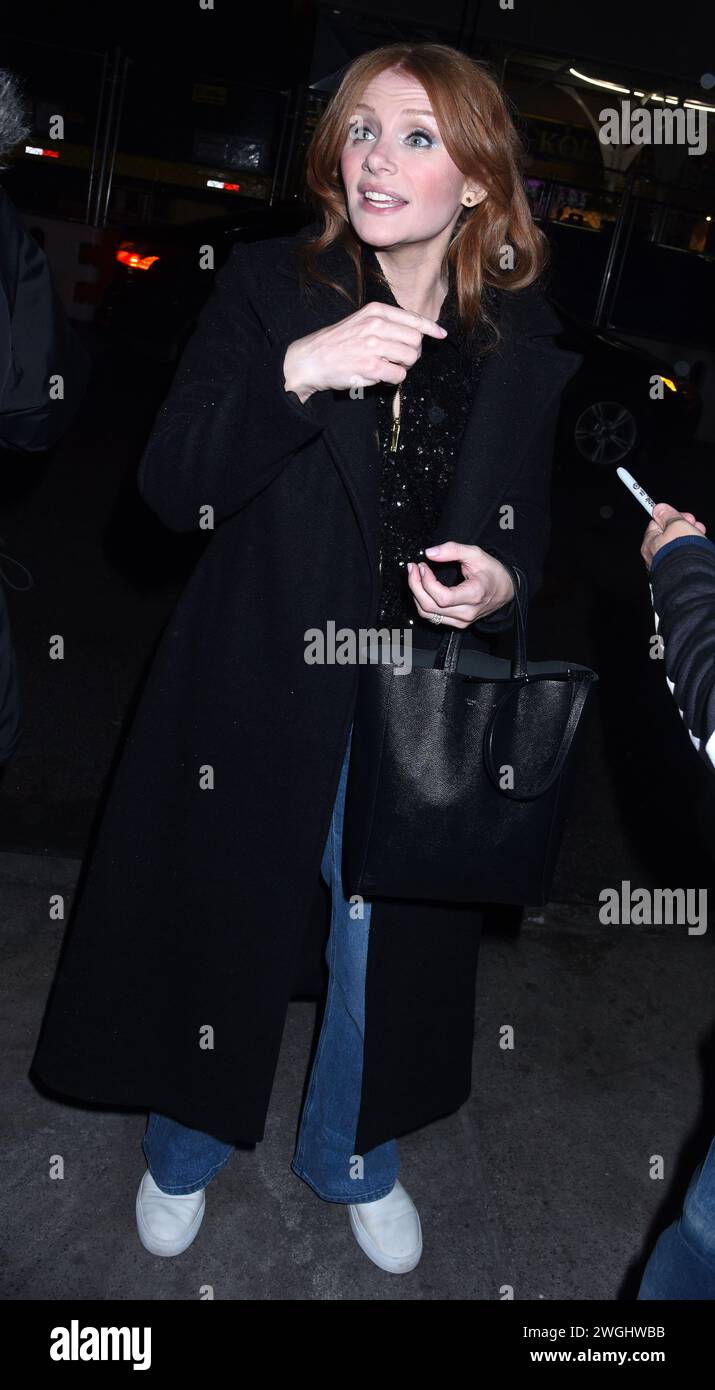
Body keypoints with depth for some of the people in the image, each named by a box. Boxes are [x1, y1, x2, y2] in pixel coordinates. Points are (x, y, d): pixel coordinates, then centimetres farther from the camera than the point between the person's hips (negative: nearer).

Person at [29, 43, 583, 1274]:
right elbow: (170, 486, -15)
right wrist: (296, 372, -30)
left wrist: (500, 583, -15)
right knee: (216, 928, 16)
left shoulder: (527, 342, -1)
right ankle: (183, 1149, 48)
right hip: (260, 698, -1)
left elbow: (529, 530, 9)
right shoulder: (268, 288, -7)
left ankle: (353, 1157, 49)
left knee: (387, 951, 17)